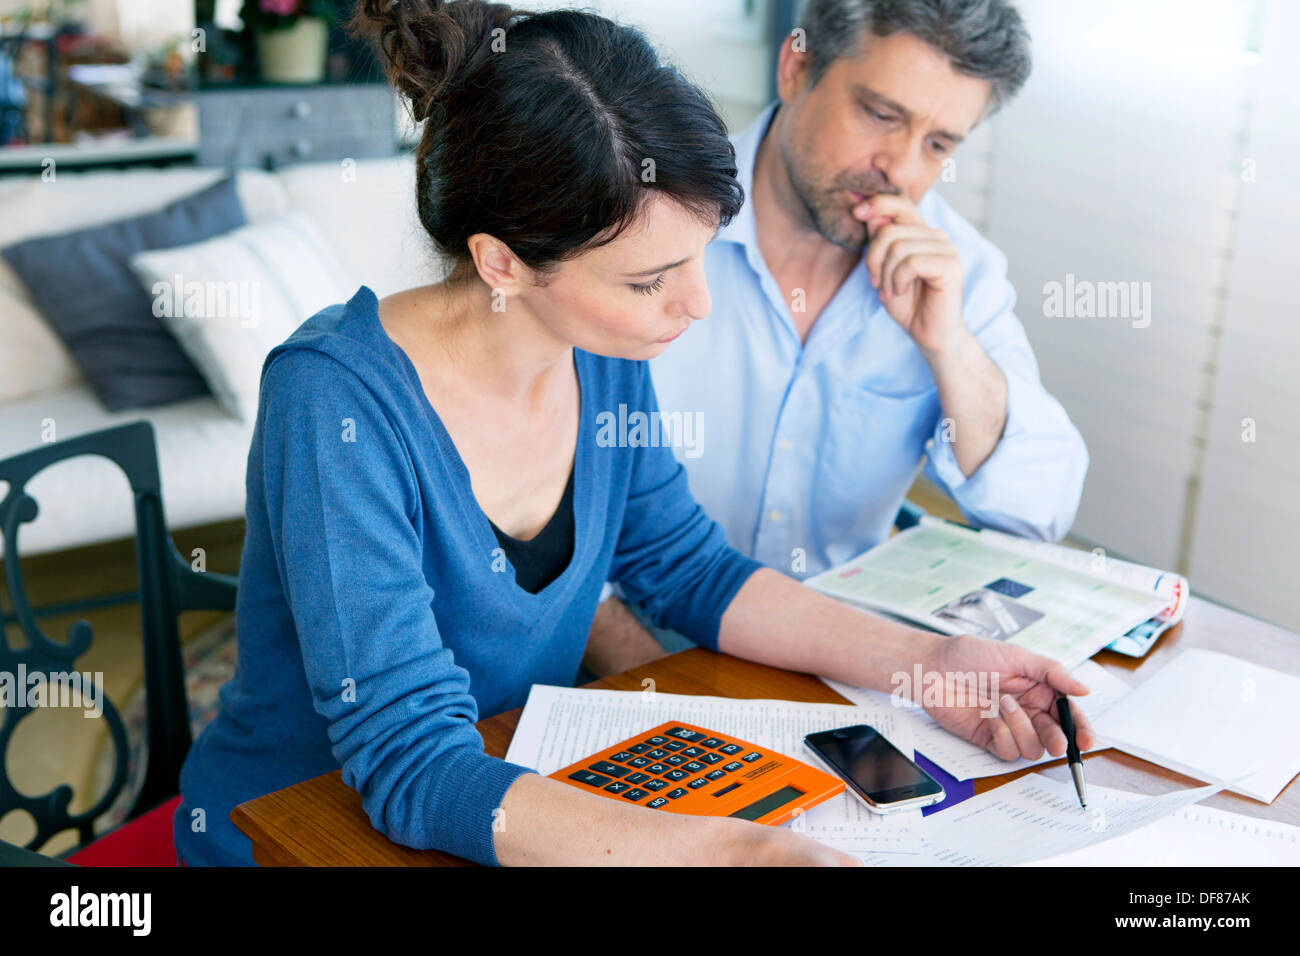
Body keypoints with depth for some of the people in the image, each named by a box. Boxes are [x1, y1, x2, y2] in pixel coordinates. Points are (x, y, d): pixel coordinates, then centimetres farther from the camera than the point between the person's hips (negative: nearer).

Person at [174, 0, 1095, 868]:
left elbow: (689, 568, 4)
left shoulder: (603, 357, -8)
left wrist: (922, 661, -8)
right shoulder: (337, 403, -27)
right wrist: (738, 848, -39)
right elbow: (414, 768, -30)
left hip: (519, 790, 5)